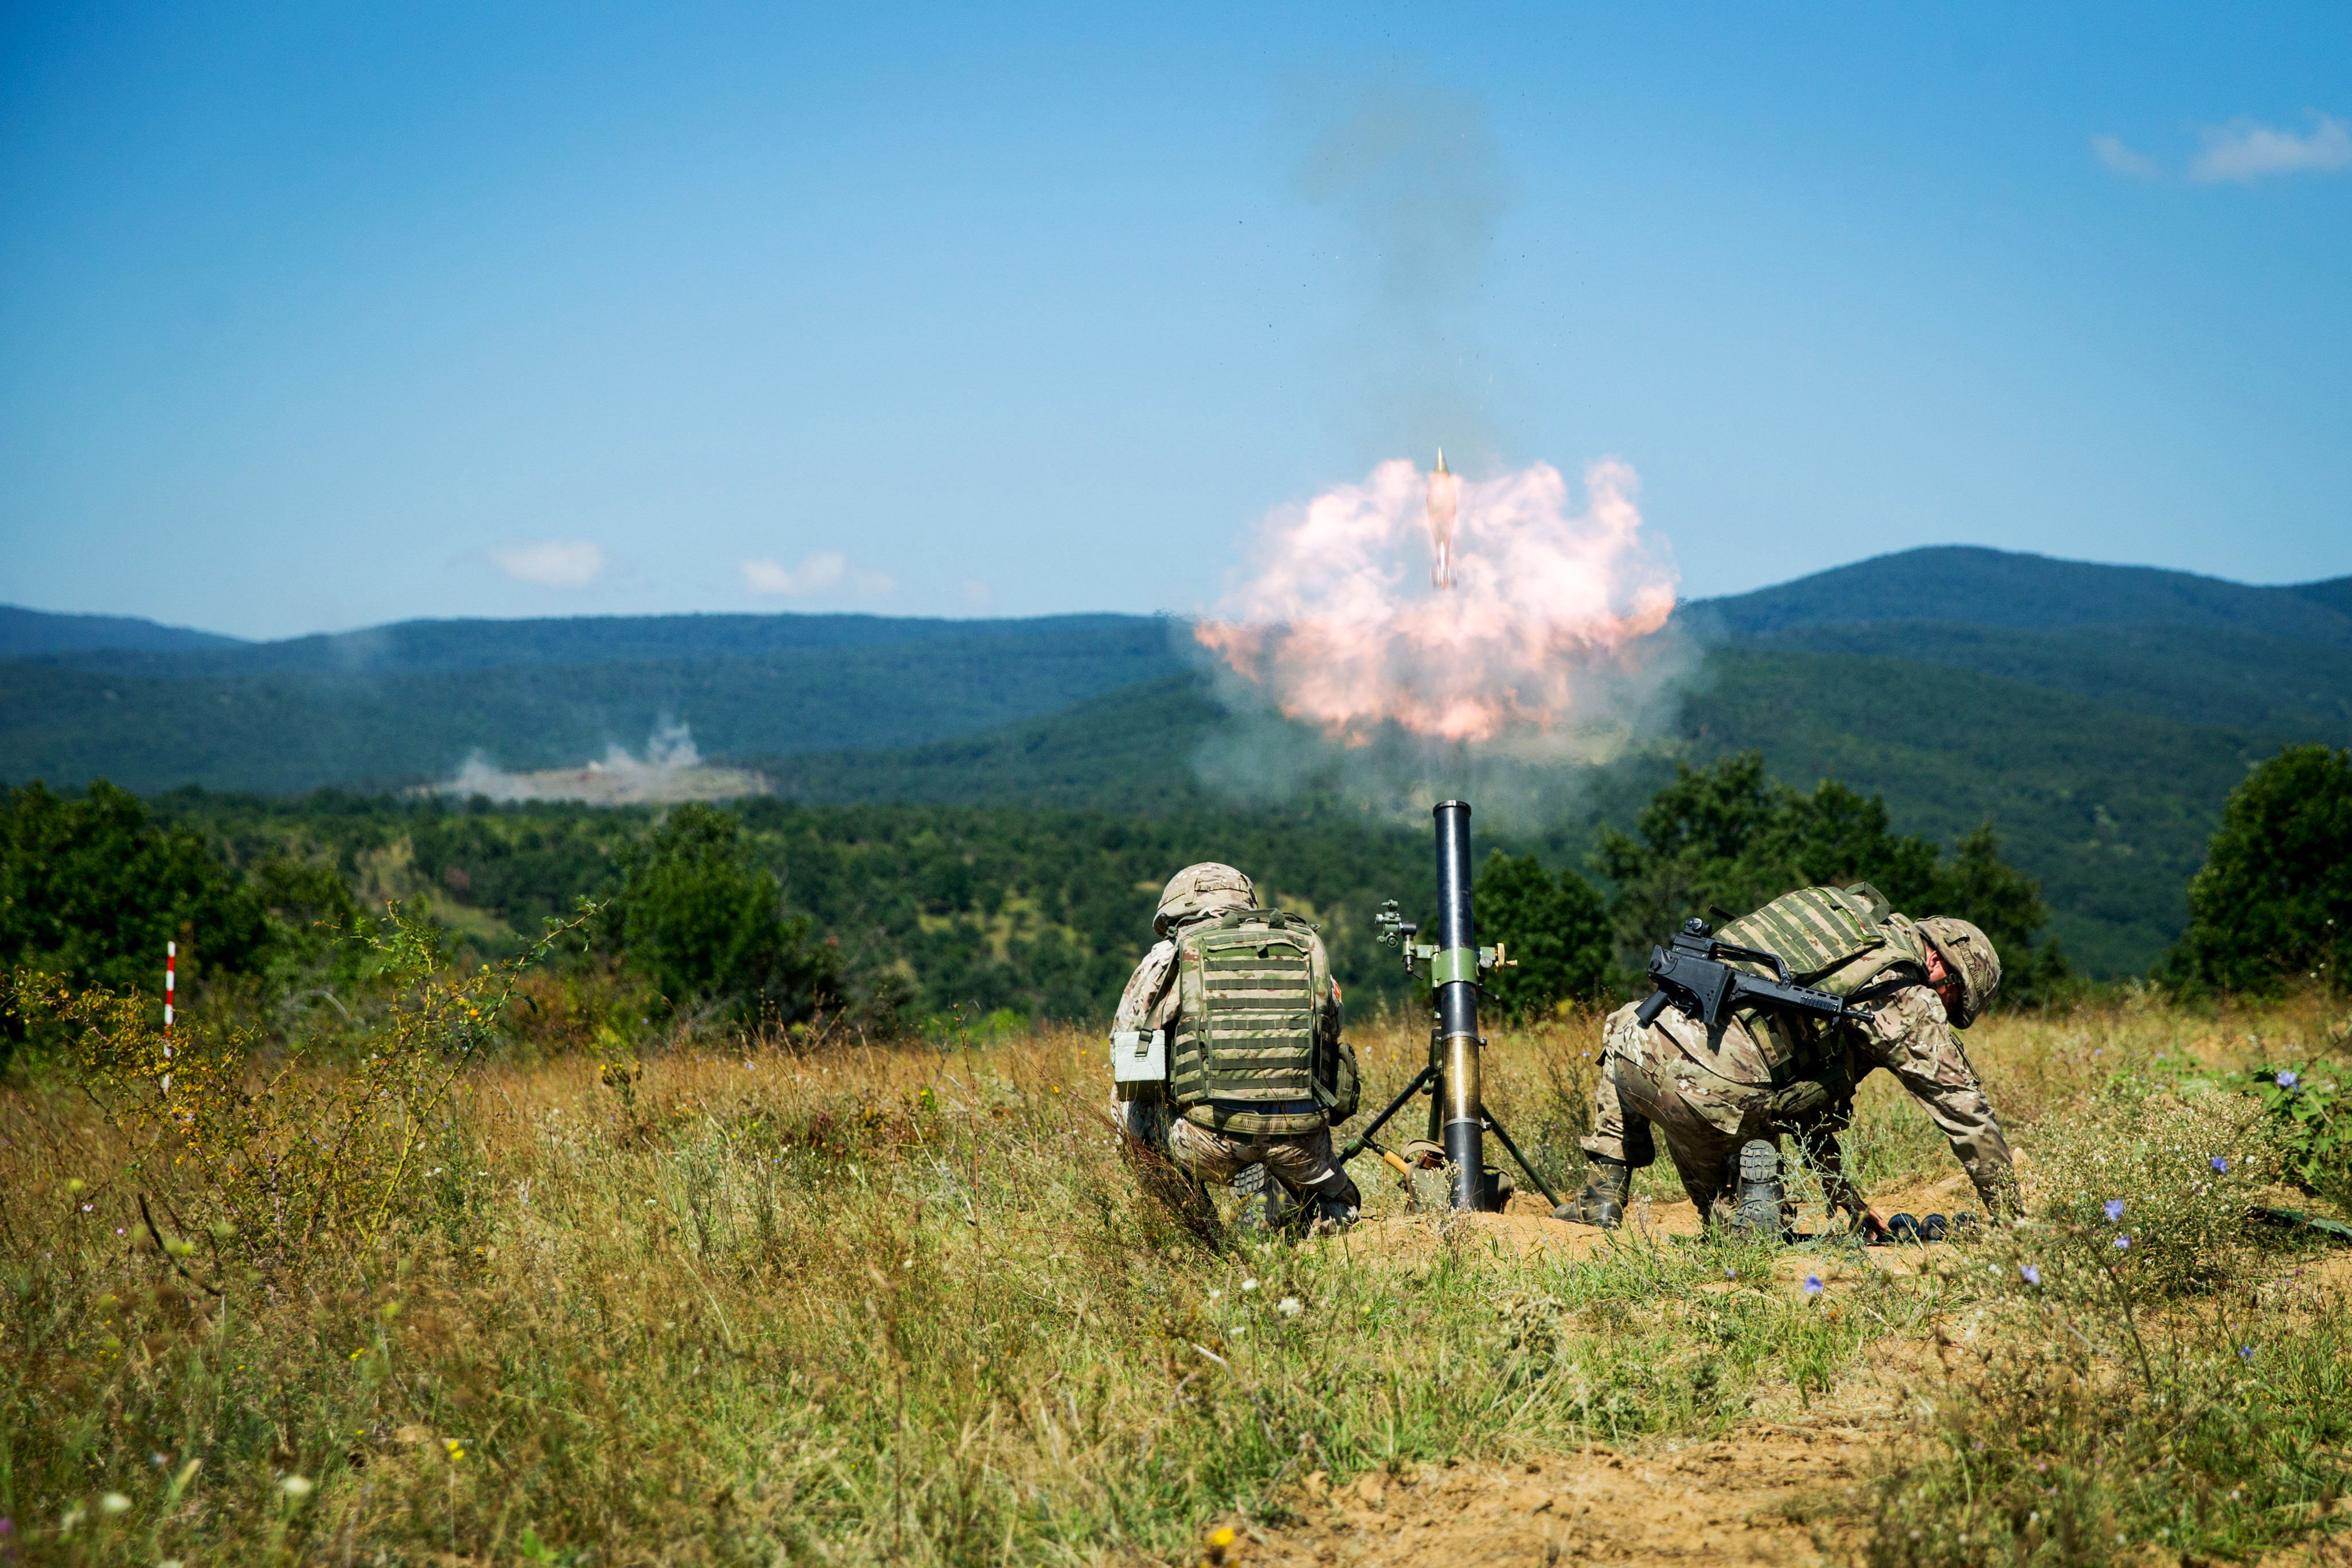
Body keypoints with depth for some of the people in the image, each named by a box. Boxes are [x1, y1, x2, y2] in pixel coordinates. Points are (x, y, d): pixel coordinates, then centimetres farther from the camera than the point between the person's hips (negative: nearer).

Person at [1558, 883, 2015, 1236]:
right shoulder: (1906, 997, 7)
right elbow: (1965, 1109, 10)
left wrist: (1849, 1200, 37)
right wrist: (2009, 1218, 22)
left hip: (1646, 1050, 4)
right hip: (1716, 1093, -4)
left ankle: (1603, 1194, 29)